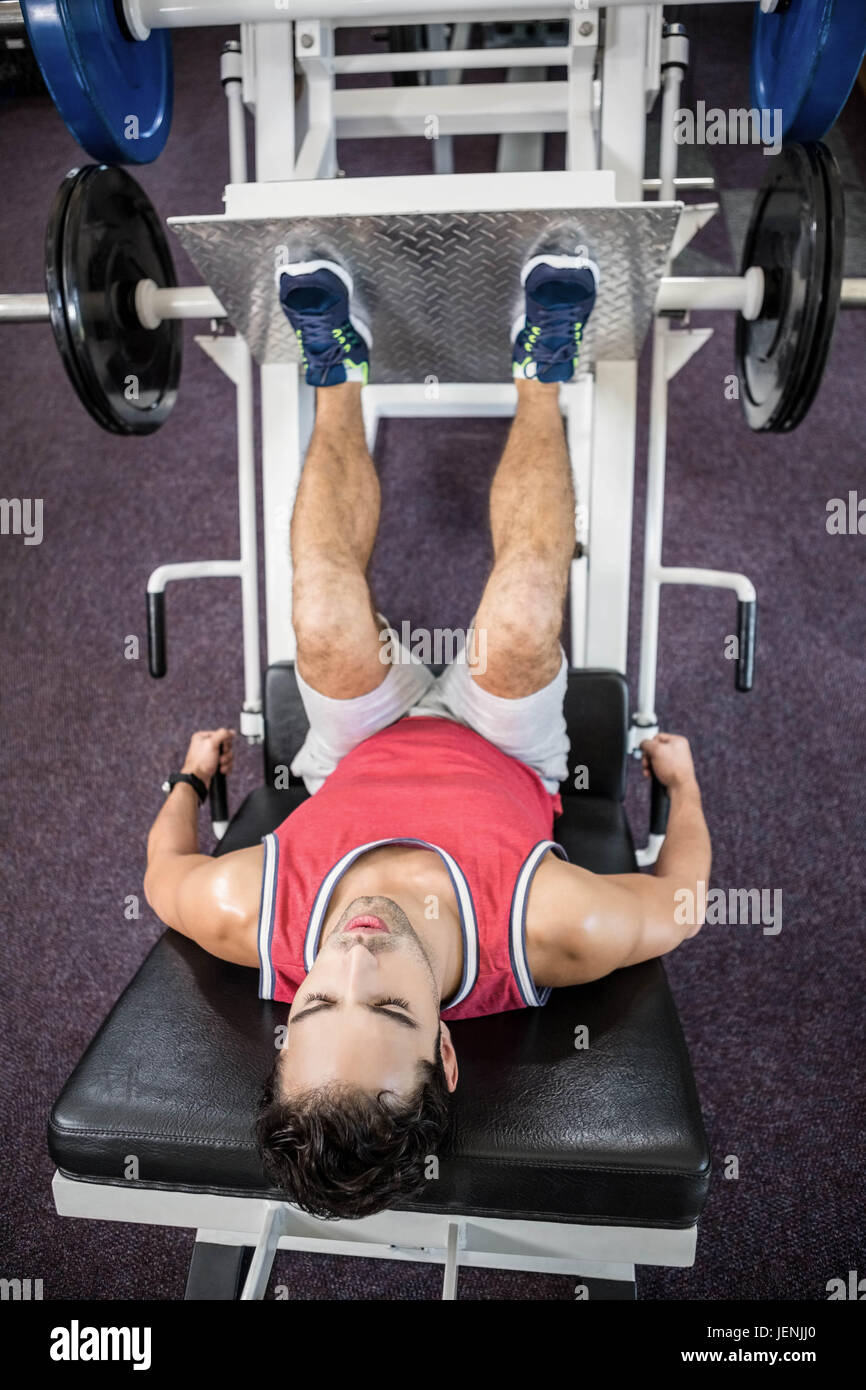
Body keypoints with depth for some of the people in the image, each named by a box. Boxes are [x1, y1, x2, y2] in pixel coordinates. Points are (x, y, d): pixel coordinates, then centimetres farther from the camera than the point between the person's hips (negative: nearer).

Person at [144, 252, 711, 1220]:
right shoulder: (557, 931, -43)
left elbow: (166, 874, -14)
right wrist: (682, 779, -4)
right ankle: (540, 378, 5)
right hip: (503, 756, -1)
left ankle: (336, 375, 7)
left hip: (361, 753, 1)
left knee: (329, 623, -22)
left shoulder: (247, 916, -40)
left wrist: (191, 775, 4)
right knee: (520, 627, -25)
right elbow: (679, 898, -20)